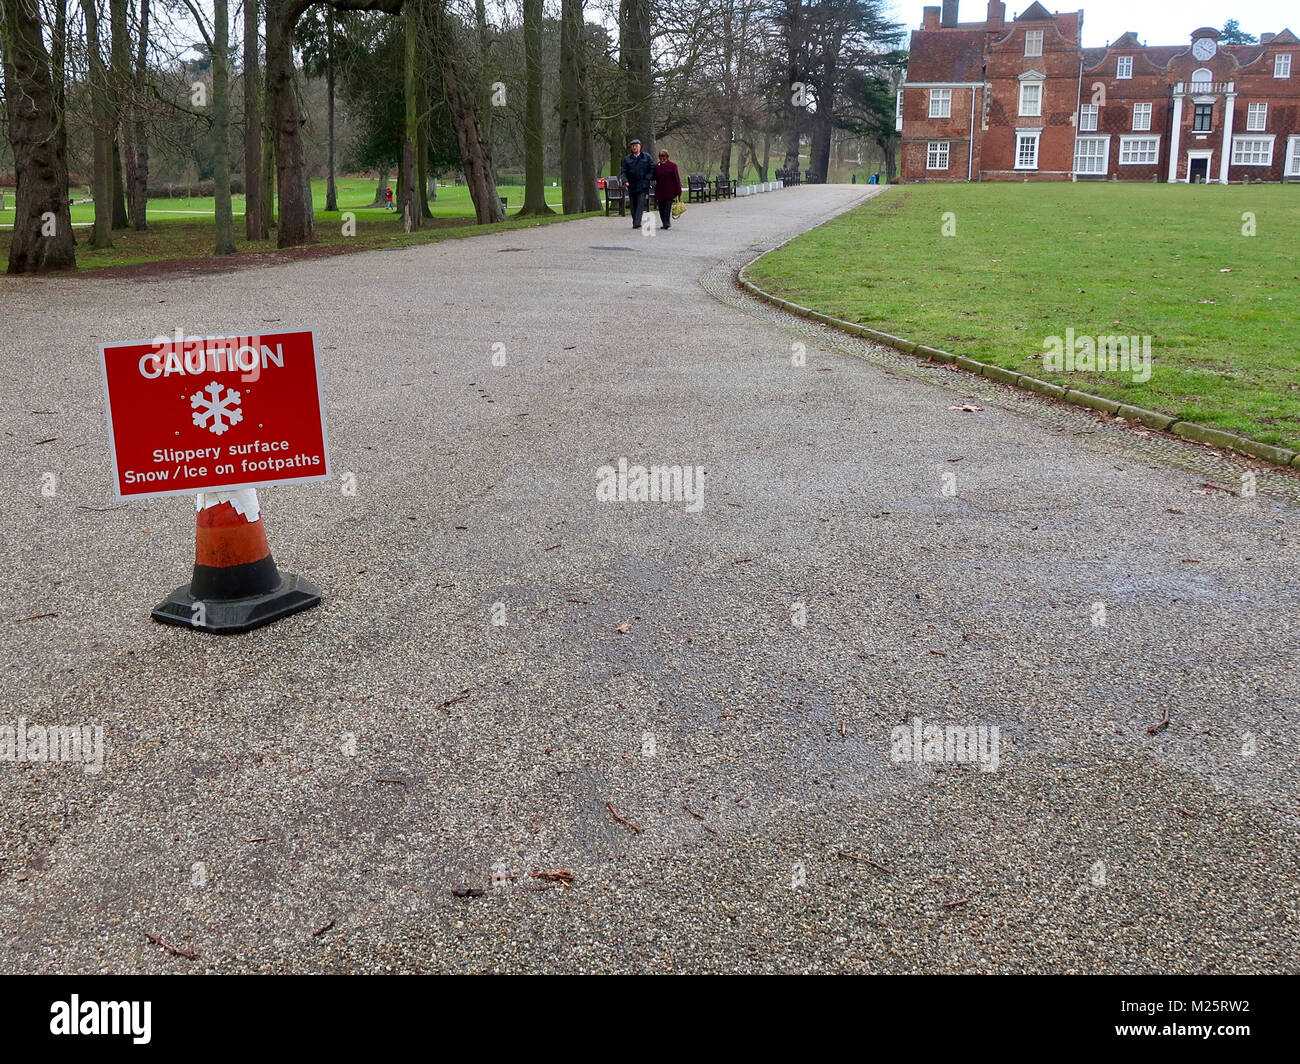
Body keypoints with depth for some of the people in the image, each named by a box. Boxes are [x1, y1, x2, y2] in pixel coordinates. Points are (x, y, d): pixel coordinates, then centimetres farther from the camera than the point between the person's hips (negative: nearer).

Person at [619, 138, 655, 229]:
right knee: (633, 206, 7)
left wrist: (647, 178, -7)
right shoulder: (627, 159, 10)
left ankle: (637, 223, -19)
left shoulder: (647, 157, 6)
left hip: (643, 186, -3)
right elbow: (623, 171, 8)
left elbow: (652, 169, 6)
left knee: (640, 205, -13)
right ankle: (635, 222, 18)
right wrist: (625, 181, -11)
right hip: (631, 186, 3)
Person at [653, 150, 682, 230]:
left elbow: (677, 178, -3)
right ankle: (664, 224, 17)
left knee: (667, 208, -10)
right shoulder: (657, 166, 8)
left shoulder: (672, 165, -2)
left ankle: (667, 224, -6)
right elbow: (656, 178, 15)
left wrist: (678, 191, -7)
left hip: (669, 191, -4)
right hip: (660, 191, 4)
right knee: (661, 208, 6)